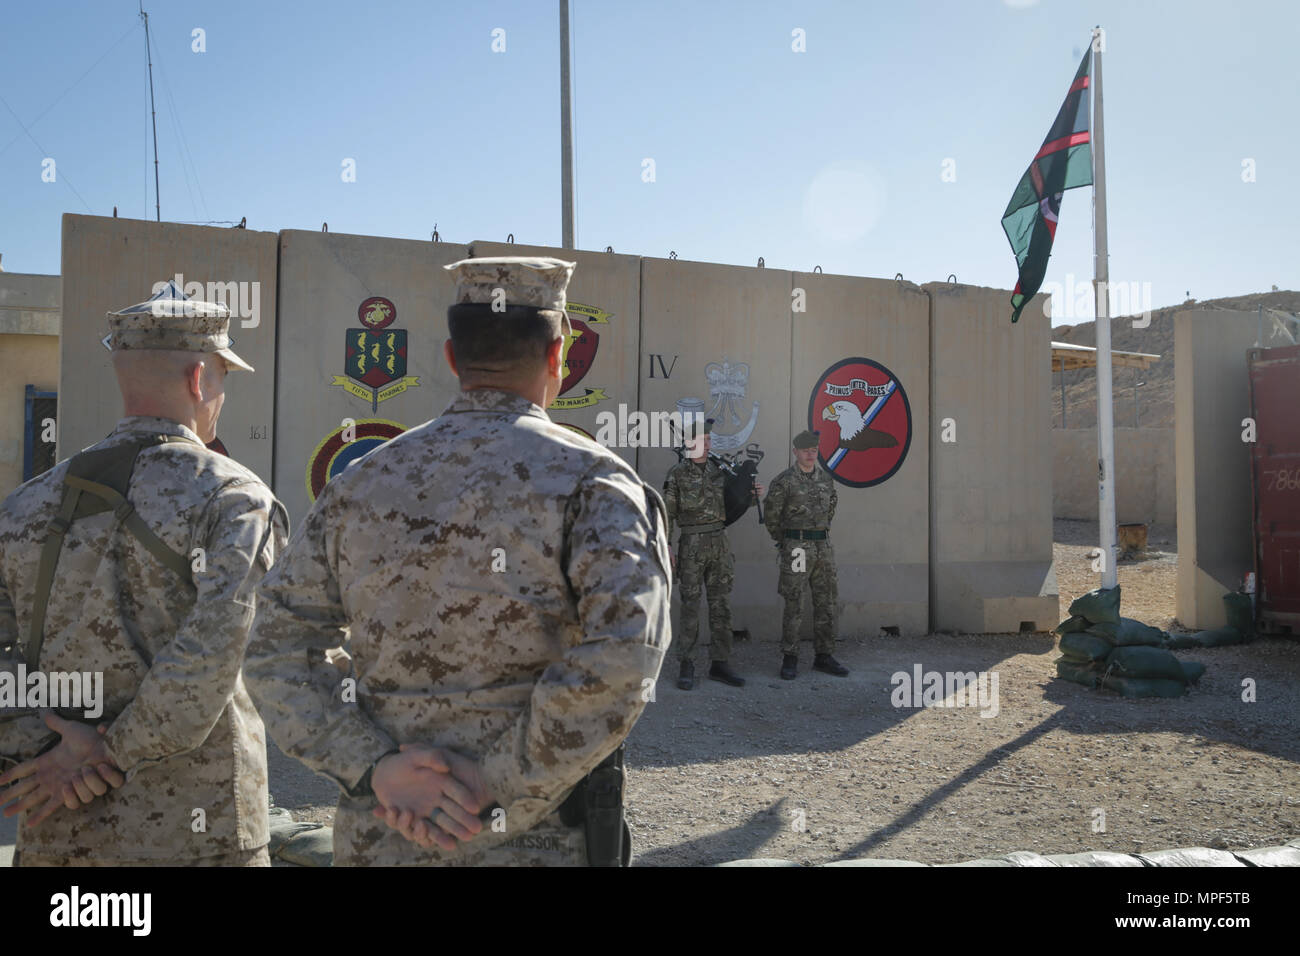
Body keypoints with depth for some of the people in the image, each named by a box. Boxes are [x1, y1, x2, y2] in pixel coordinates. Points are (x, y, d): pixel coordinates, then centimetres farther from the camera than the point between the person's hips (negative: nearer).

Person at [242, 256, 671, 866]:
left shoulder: (361, 482, 2)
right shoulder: (590, 479, -12)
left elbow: (274, 650, -1)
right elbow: (619, 661, -25)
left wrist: (376, 768, -9)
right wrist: (494, 789, -18)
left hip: (375, 838, 4)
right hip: (532, 841, -3)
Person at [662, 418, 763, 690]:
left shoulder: (719, 471, 11)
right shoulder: (677, 474, -3)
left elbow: (730, 506, 19)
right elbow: (667, 514, -4)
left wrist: (752, 495, 2)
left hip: (720, 544, 5)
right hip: (692, 545, -5)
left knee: (721, 606, 5)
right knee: (690, 606, -2)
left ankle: (719, 664, 13)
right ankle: (686, 666, 6)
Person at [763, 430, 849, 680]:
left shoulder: (826, 479, 9)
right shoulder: (784, 481, -8)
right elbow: (771, 514, -2)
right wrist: (783, 542, 7)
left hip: (823, 548, 5)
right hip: (796, 549, -5)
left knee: (825, 603, 7)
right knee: (794, 606, -2)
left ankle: (824, 657, 17)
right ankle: (790, 660, 7)